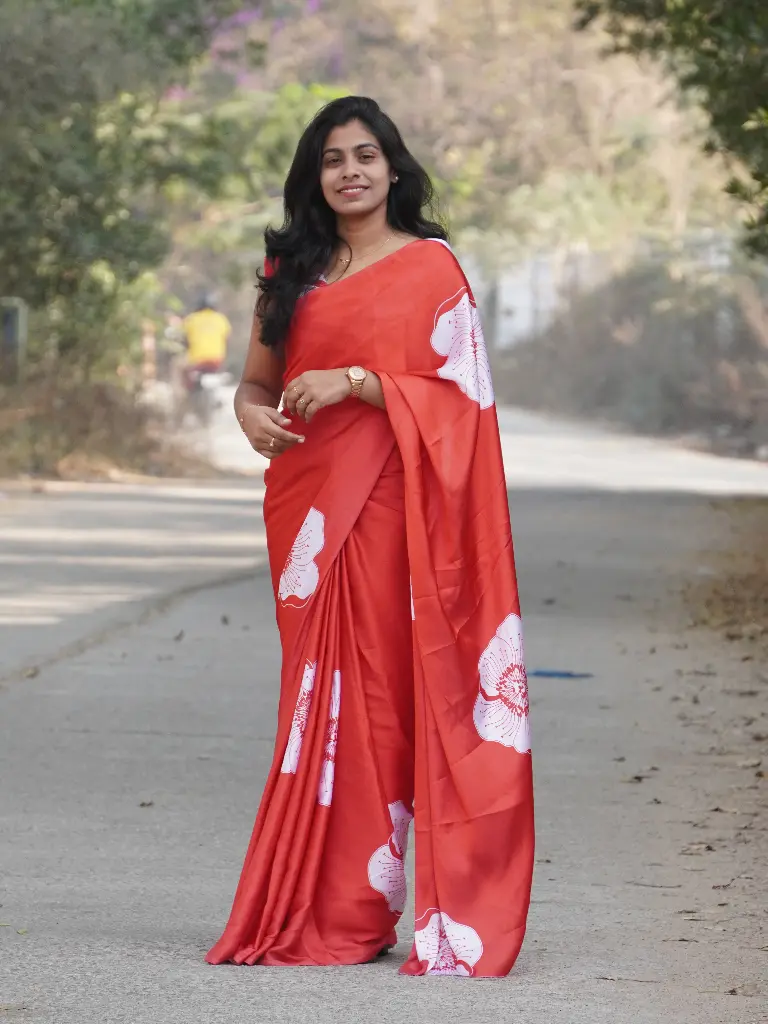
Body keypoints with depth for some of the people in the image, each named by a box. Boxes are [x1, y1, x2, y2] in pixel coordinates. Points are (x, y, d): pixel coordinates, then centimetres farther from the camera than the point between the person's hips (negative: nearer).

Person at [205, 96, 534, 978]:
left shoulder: (430, 268, 1)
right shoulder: (291, 271, 15)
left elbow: (459, 392, -5)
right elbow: (256, 377, 18)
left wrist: (355, 383, -16)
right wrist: (252, 413, -5)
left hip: (394, 507, -4)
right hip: (309, 501, 4)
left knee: (387, 690, -7)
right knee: (324, 695, 2)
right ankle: (332, 911, 5)